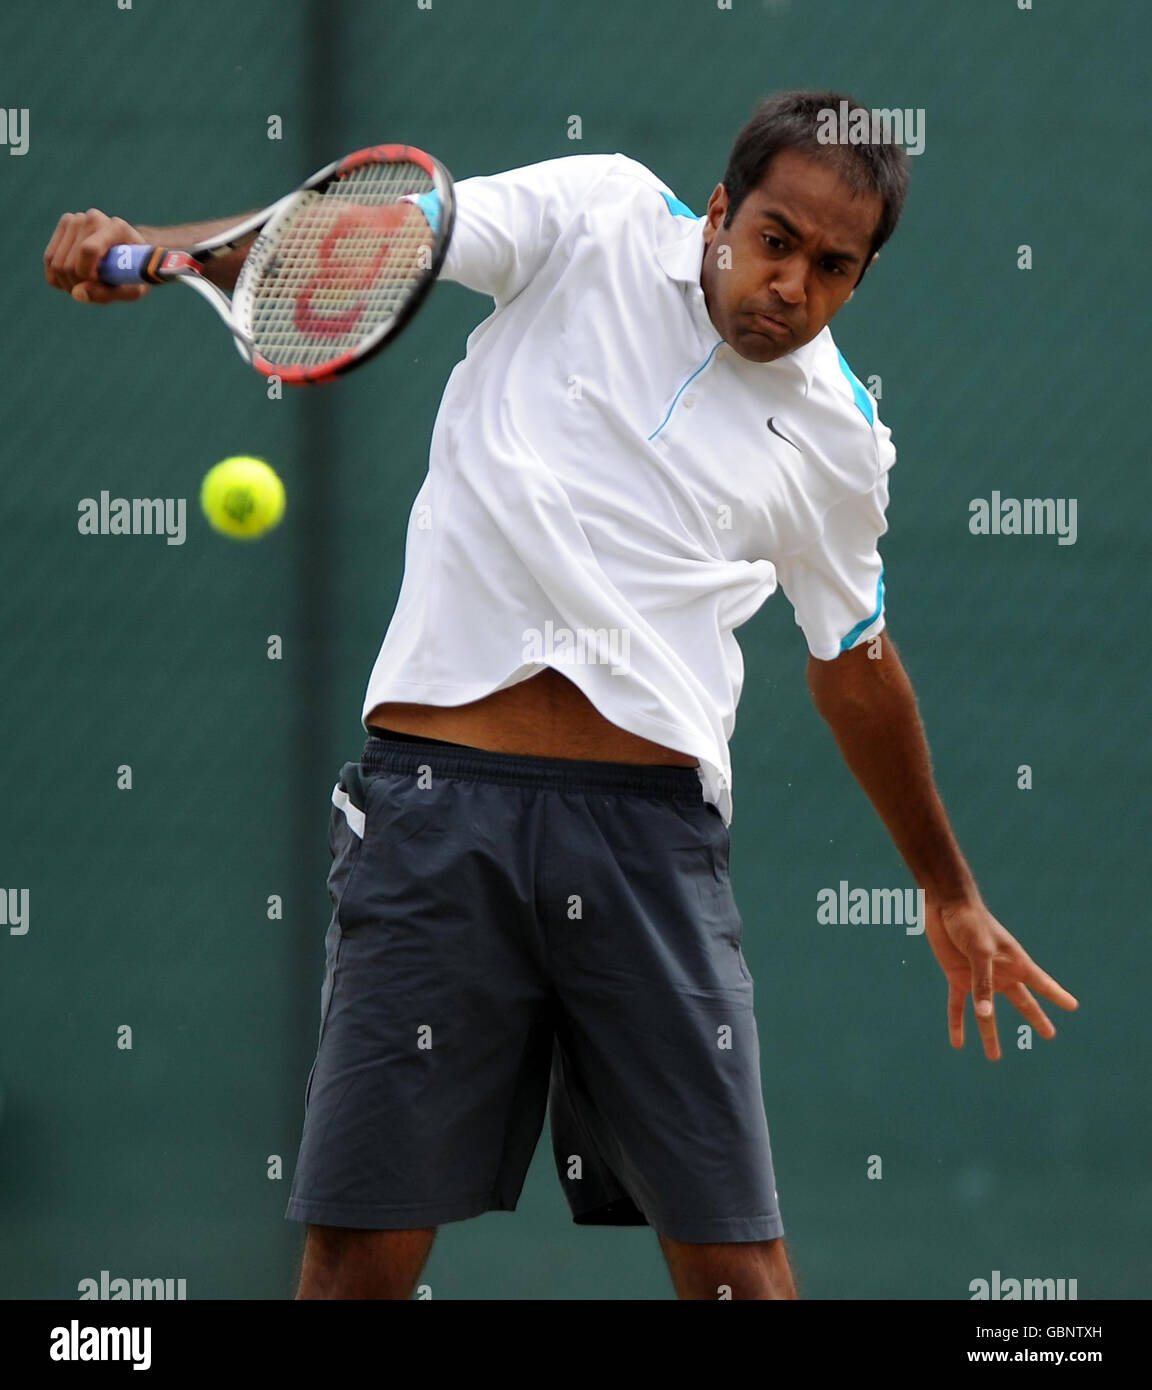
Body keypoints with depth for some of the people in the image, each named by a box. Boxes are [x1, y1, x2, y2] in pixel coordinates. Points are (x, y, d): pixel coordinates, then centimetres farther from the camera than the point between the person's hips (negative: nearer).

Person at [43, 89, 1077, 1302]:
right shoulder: (599, 218, 7)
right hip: (438, 792, -2)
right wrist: (159, 246, -19)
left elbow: (853, 664, 28)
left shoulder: (838, 438, 14)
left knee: (735, 1266, -3)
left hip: (650, 829, 2)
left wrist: (948, 891, 37)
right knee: (362, 1256, -5)